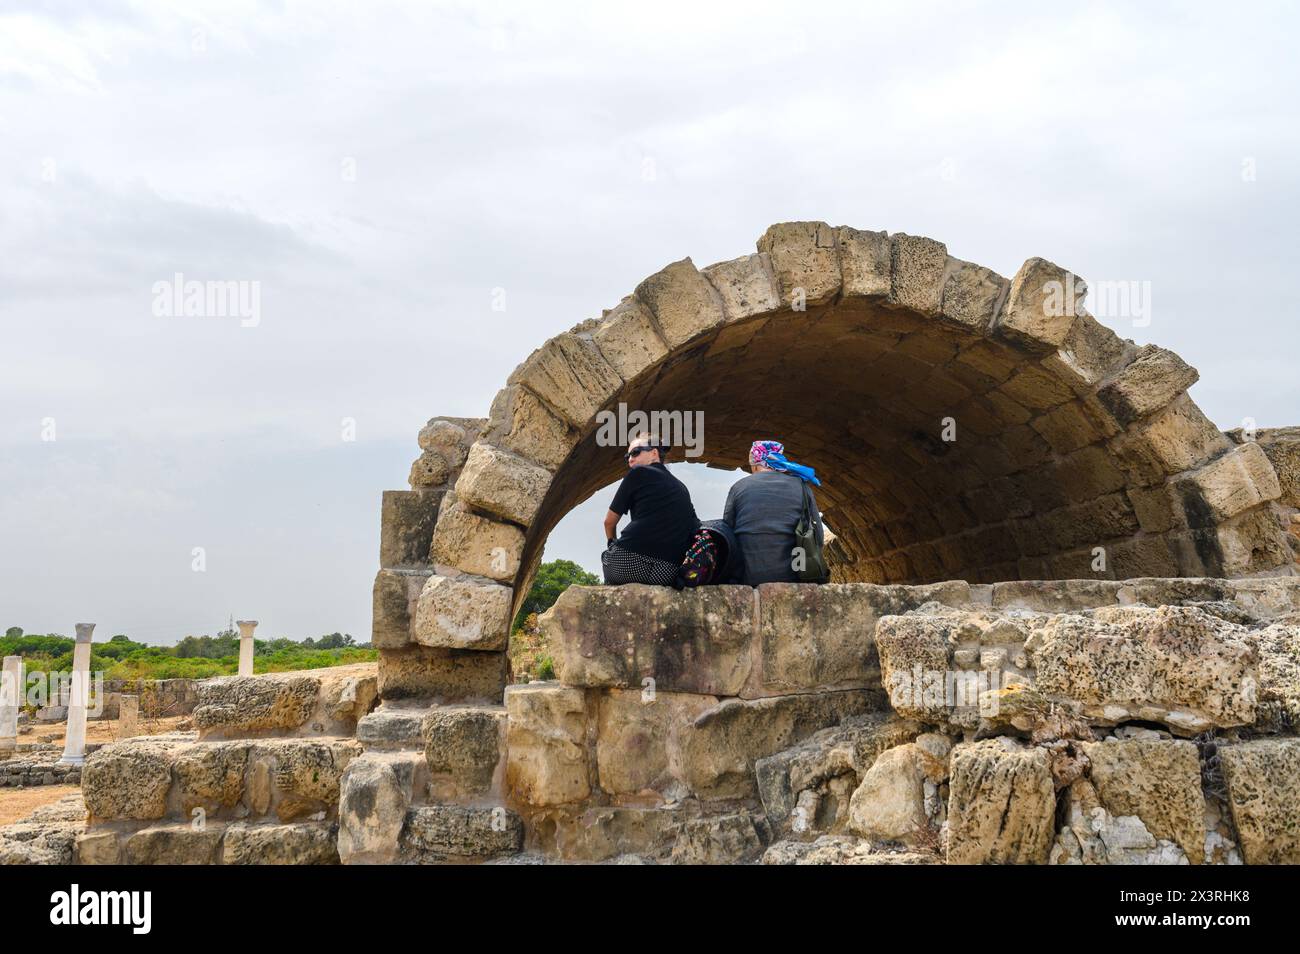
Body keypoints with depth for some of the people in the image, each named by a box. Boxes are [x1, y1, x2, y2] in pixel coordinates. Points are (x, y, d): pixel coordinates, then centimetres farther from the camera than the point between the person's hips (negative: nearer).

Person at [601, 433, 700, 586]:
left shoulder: (639, 473, 7)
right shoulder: (681, 488, 23)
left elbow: (610, 521, 11)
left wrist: (611, 542, 31)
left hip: (631, 564, -5)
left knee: (606, 556, 29)